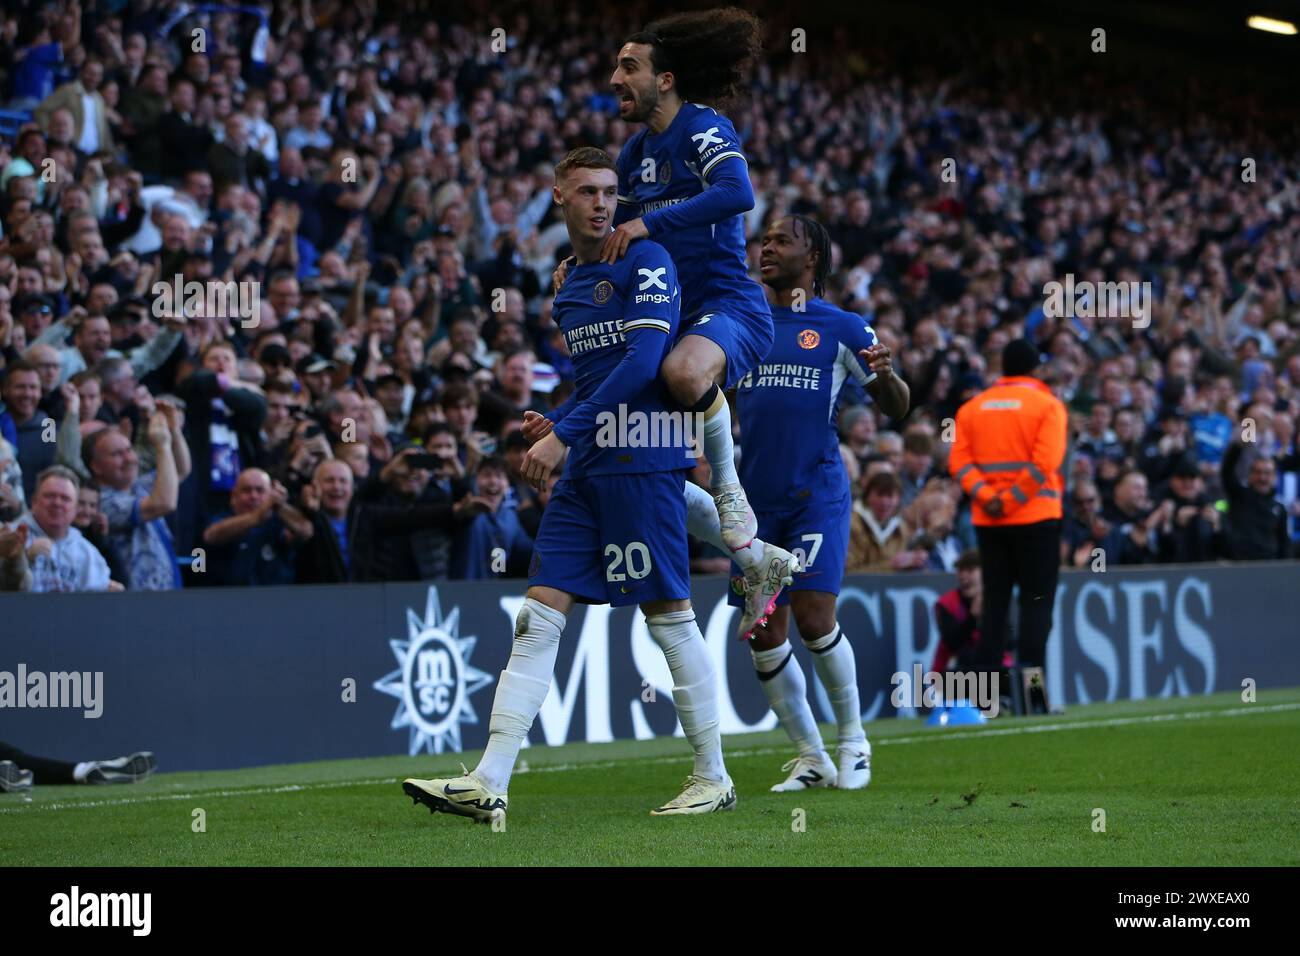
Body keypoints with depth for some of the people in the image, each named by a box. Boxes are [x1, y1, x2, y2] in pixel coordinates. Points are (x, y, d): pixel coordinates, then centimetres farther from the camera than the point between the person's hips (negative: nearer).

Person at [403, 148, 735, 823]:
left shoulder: (646, 261, -6)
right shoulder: (567, 287, 18)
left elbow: (643, 363, -17)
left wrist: (562, 435, -20)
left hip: (642, 463, -8)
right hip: (585, 466, 8)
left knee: (670, 617, -3)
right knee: (538, 618, -1)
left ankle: (713, 780, 9)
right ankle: (488, 785, -6)